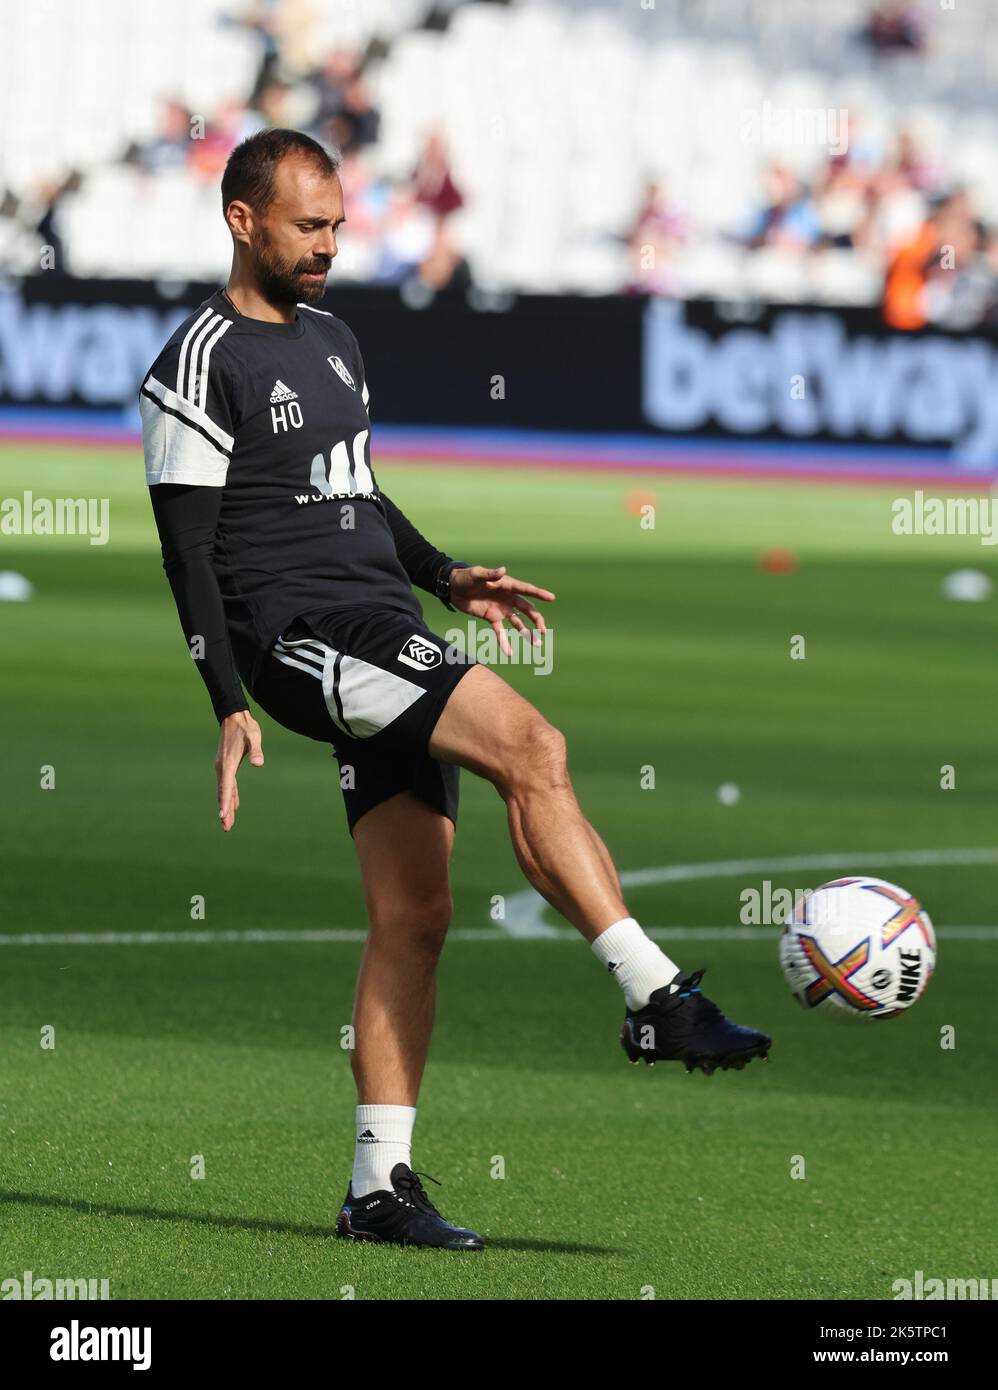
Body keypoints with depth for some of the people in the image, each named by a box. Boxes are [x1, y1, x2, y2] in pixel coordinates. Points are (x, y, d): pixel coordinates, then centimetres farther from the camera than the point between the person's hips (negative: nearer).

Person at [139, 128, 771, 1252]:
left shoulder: (332, 339, 20)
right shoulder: (201, 364, -7)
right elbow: (188, 549, -10)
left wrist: (447, 579, 18)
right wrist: (229, 705, -17)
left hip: (386, 633, 9)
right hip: (299, 633, -9)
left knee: (414, 915, 3)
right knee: (529, 744, -26)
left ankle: (379, 1185, 5)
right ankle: (660, 1001, -25)